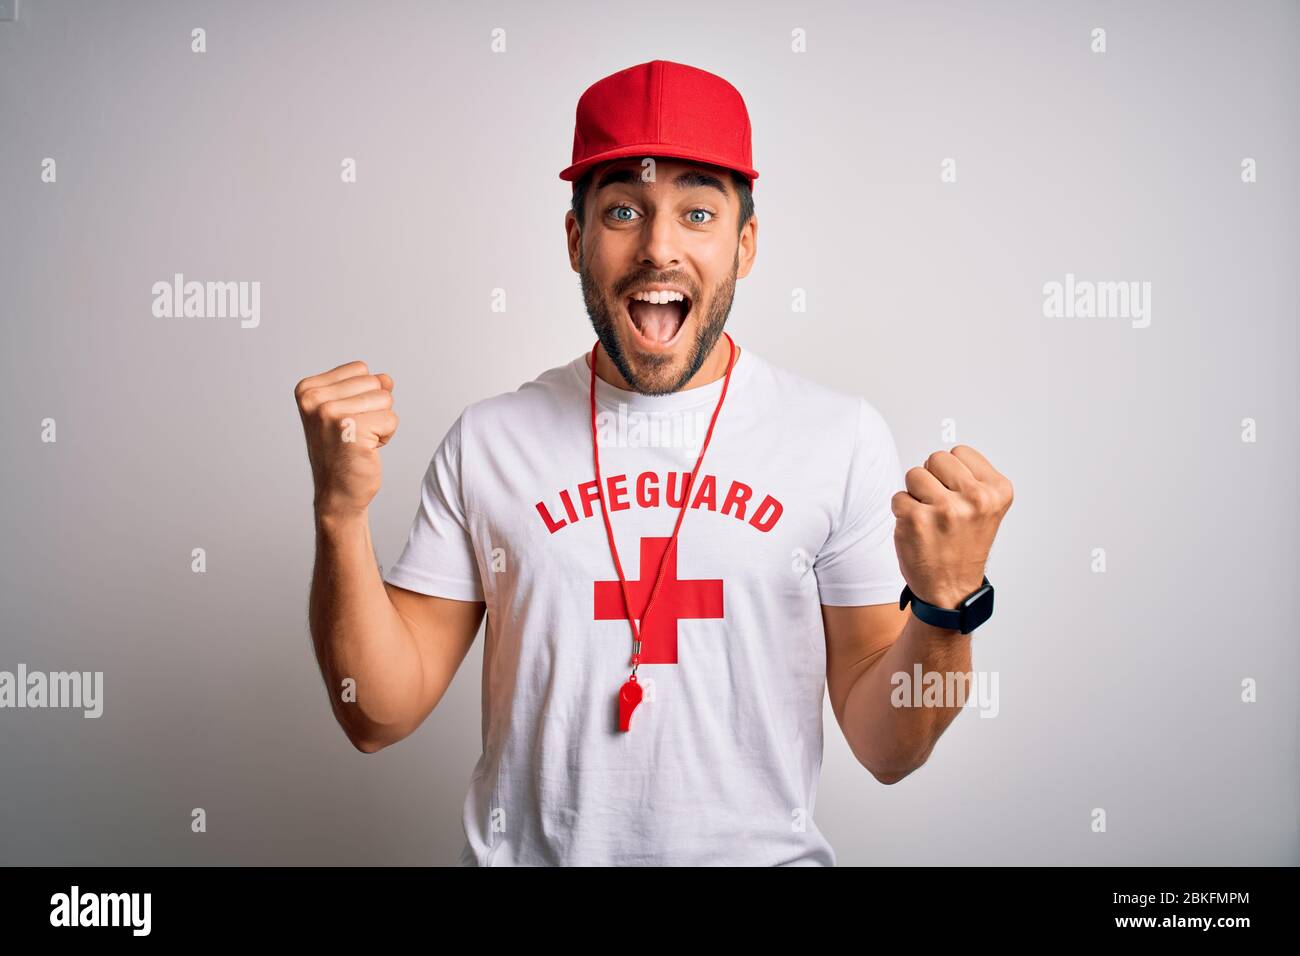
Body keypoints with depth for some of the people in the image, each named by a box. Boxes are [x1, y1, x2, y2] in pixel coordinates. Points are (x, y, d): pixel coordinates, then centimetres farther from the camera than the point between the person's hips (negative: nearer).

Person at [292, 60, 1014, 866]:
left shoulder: (844, 436, -4)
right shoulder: (489, 439, 0)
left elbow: (887, 749, -1)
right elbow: (382, 716, 1)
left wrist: (945, 602, -18)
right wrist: (342, 514, -10)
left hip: (765, 851, 0)